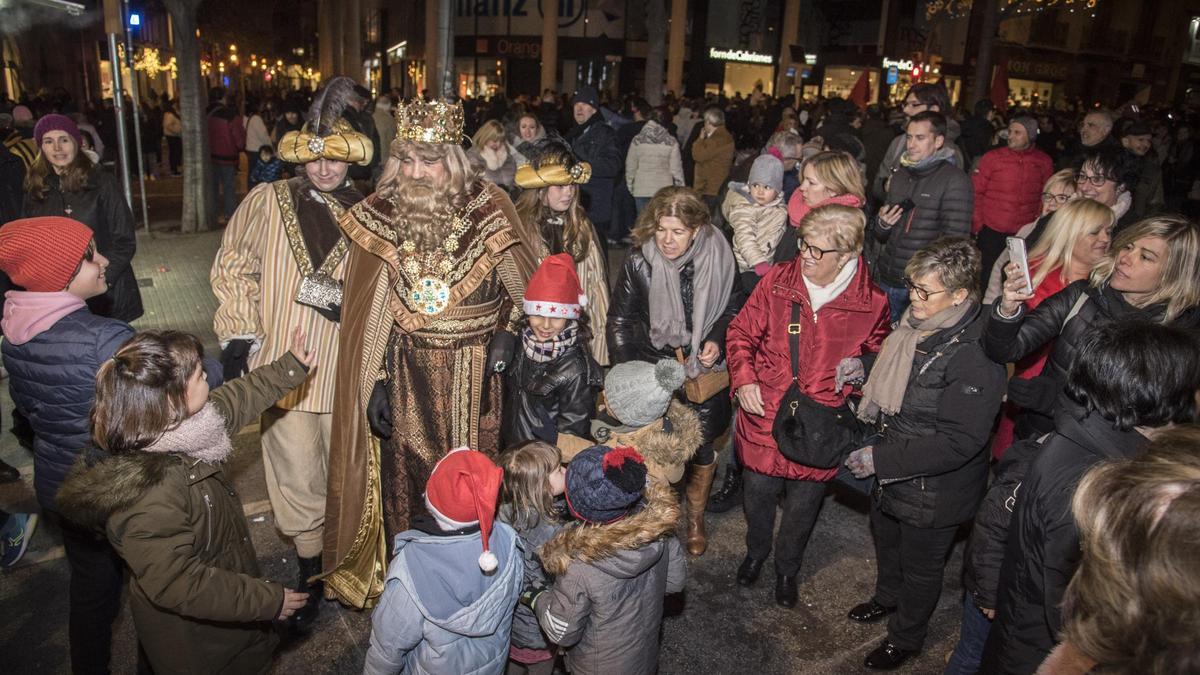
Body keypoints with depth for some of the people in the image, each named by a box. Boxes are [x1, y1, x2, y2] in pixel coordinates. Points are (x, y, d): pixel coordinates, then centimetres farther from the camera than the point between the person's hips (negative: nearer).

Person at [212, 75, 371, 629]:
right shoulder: (266, 201, -1)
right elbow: (232, 268, 4)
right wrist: (238, 335, -3)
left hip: (346, 370, 0)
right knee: (298, 479, 10)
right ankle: (309, 569, 30)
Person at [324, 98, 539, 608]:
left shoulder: (489, 212, -8)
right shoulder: (378, 218, -3)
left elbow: (525, 286, 5)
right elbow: (367, 315, 1)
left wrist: (507, 333, -8)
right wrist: (376, 383, -4)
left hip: (474, 379, -1)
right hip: (406, 377, 2)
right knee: (405, 480, 9)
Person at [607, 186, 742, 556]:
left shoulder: (717, 258, -10)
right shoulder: (638, 262, -12)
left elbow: (733, 308, 8)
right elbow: (620, 321, -4)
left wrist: (717, 340, -9)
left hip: (704, 366, 1)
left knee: (701, 446, 9)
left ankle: (695, 516, 37)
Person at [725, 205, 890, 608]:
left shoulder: (872, 303, -12)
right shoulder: (777, 280, -10)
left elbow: (879, 357, 8)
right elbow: (741, 333, 0)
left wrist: (862, 369, -12)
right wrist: (744, 379, -14)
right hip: (764, 418, 1)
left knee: (802, 506, 19)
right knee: (757, 495, 20)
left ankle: (787, 568, 49)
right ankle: (756, 551, 52)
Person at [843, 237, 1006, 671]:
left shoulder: (976, 353, -31)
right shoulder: (918, 323, -6)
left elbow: (959, 442, -30)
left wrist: (881, 459, -28)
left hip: (935, 488, -7)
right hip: (893, 471, 8)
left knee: (920, 565, 18)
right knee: (885, 537, 30)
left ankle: (906, 636, 43)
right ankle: (887, 598, 59)